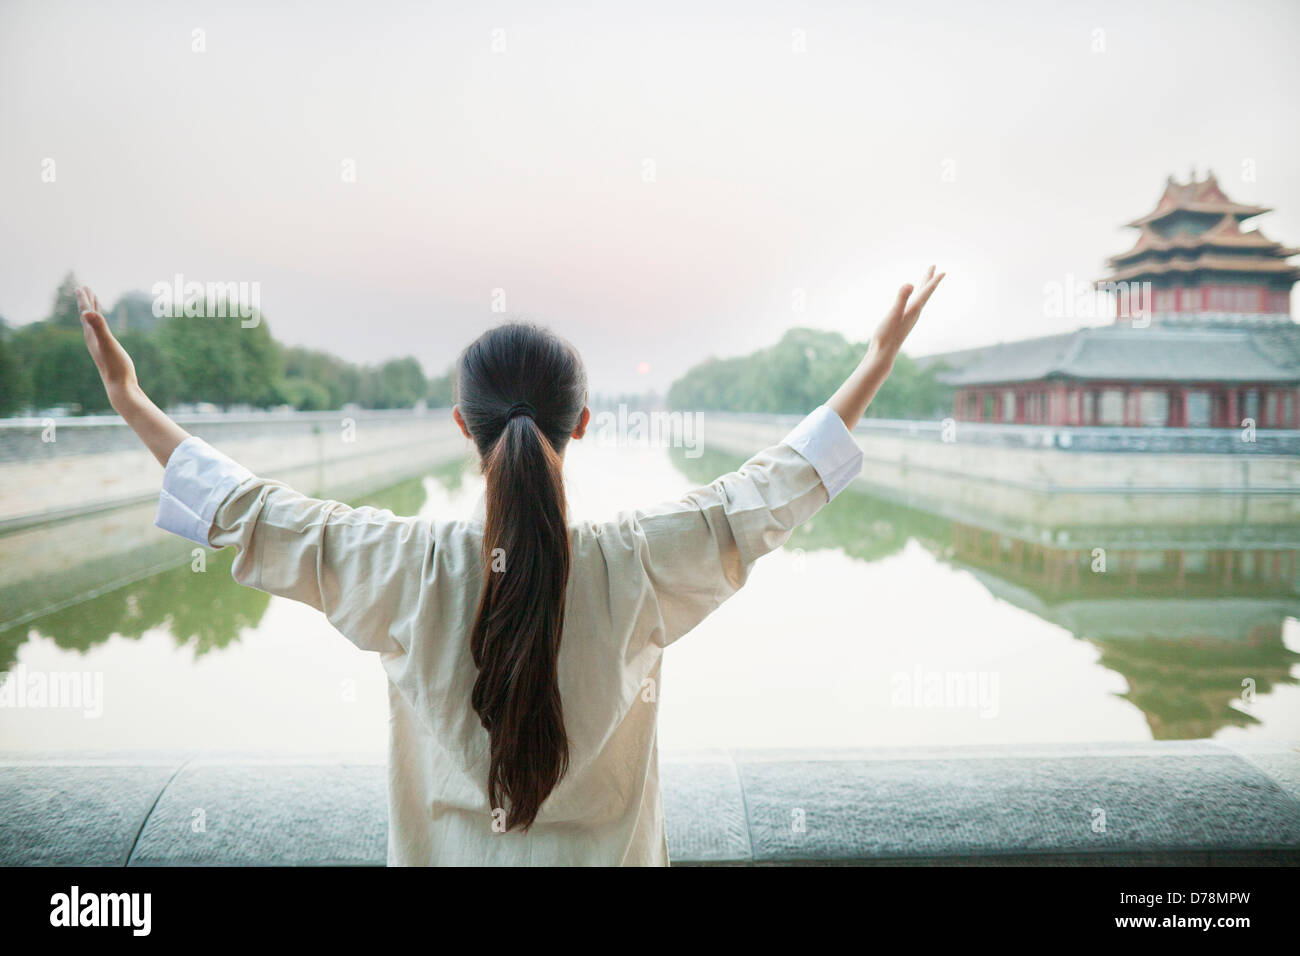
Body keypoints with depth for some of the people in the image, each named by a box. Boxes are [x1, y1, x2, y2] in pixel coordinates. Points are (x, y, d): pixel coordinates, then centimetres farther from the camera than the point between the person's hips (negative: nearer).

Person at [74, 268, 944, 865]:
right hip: (602, 848, 0)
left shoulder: (412, 571, -19)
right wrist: (879, 361, -3)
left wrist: (131, 399, 2)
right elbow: (772, 494, -11)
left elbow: (249, 515, -10)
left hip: (450, 847, 1)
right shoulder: (635, 568, -20)